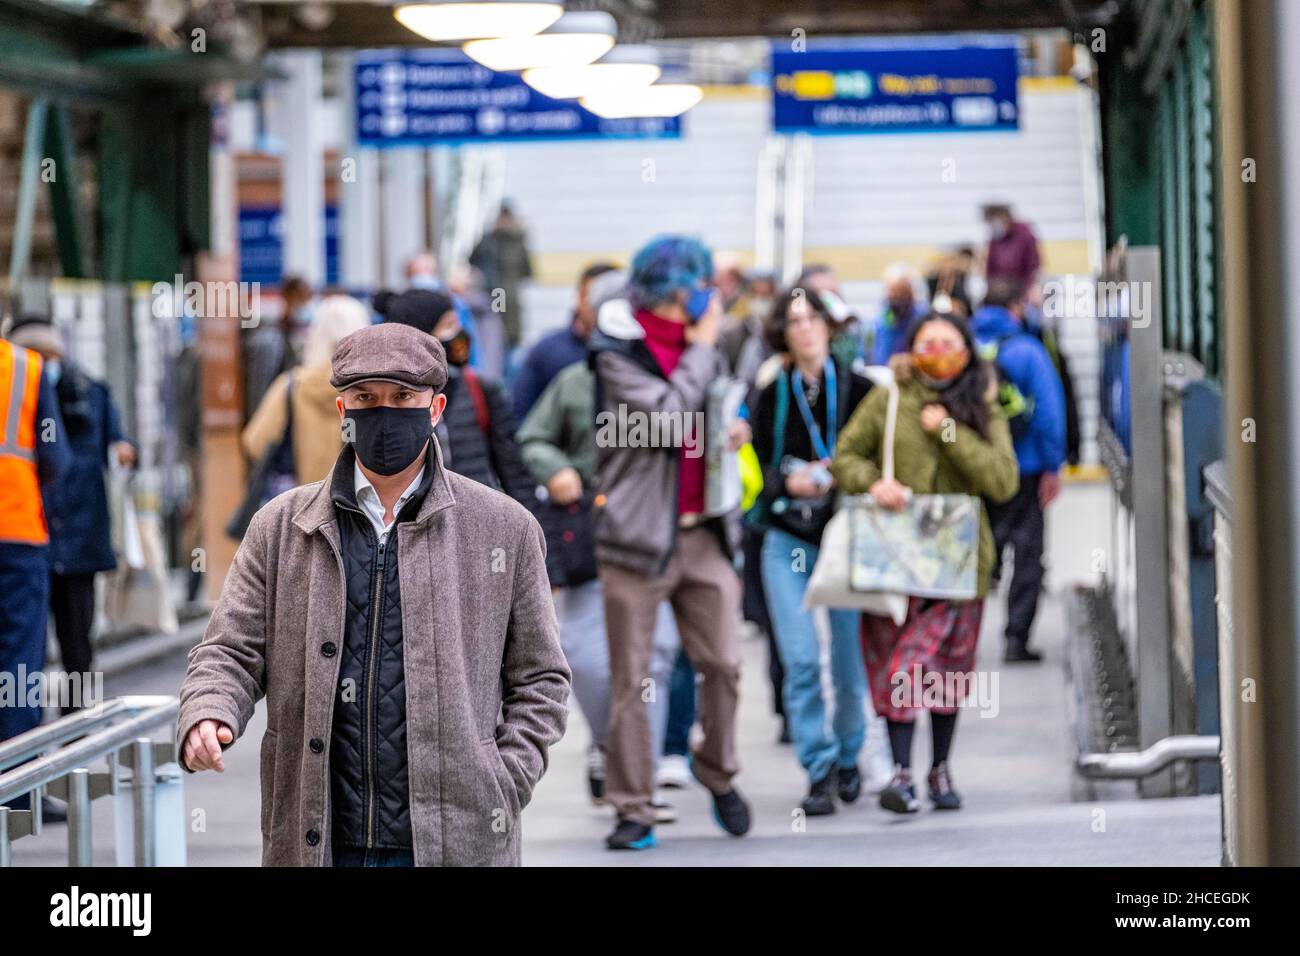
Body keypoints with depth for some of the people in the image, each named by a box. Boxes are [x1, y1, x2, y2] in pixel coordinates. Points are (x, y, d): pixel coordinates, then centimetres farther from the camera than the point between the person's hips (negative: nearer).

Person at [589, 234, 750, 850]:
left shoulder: (701, 349, 13)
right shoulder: (619, 354, -7)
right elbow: (666, 416, -22)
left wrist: (732, 435, 6)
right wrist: (701, 346, -12)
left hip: (702, 535, 5)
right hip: (638, 537, -5)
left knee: (723, 664, 0)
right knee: (630, 680, -1)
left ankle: (718, 773, 23)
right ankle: (633, 810, 4)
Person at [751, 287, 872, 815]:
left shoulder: (859, 390, 1)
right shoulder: (771, 397, 6)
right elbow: (758, 469, 7)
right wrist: (788, 482, -12)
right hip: (788, 539, 1)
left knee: (849, 660, 3)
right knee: (801, 659, -10)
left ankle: (848, 757, 26)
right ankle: (819, 771, -4)